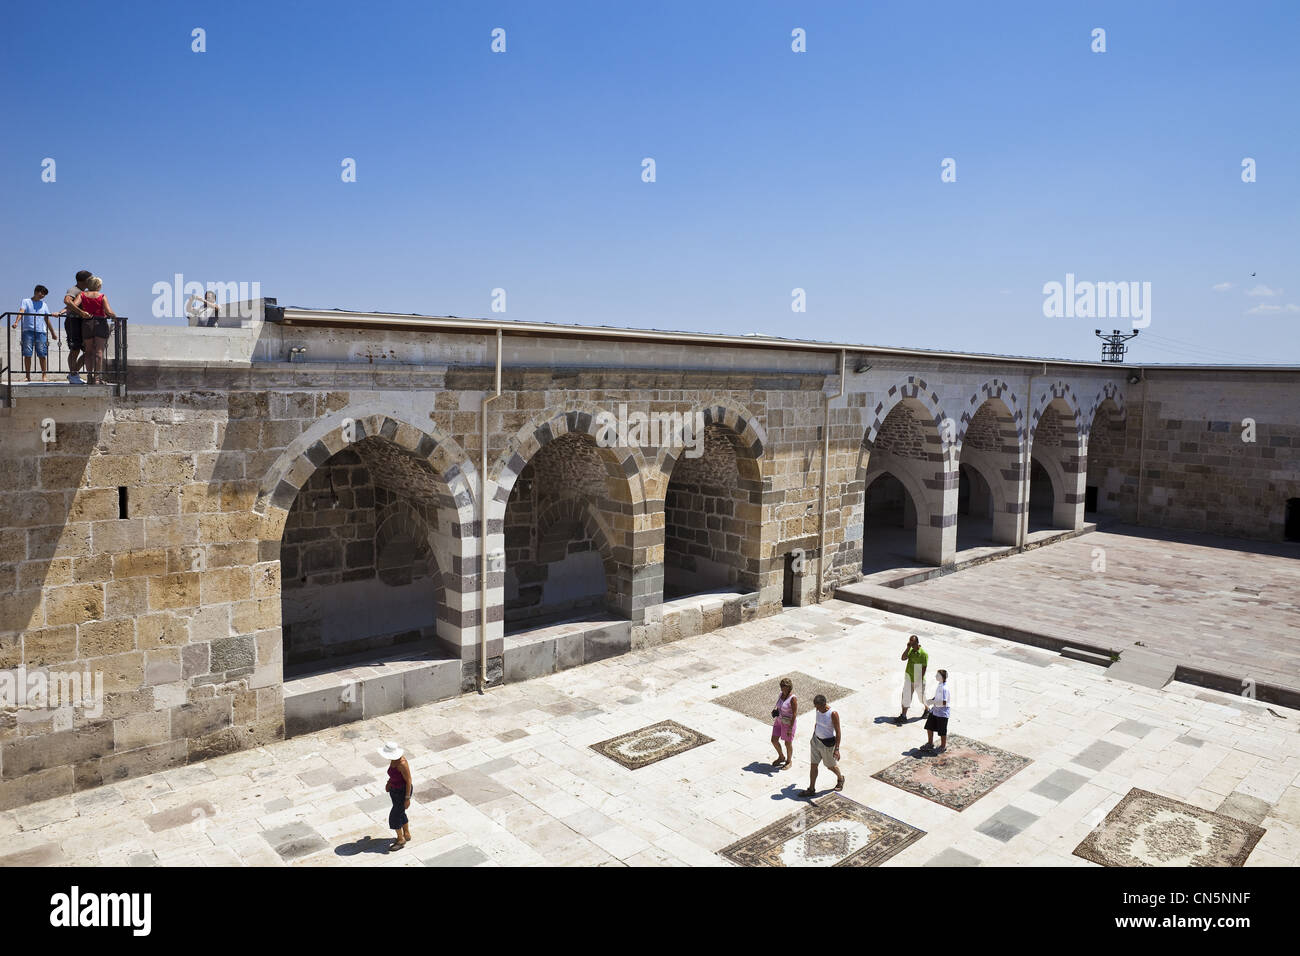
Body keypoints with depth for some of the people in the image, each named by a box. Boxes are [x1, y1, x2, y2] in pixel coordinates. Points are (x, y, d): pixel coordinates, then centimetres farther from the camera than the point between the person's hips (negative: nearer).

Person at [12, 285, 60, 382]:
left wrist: (53, 333, 24)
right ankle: (28, 376, 1)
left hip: (41, 331, 2)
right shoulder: (26, 301, 9)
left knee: (42, 354, -4)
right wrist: (16, 322, -24)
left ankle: (44, 375, 1)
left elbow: (47, 320, 23)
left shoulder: (44, 304, 19)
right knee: (27, 354, -3)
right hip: (28, 331, -2)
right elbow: (21, 312, -8)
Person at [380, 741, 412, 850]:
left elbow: (409, 781, -24)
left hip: (403, 792, -9)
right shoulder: (393, 760, -6)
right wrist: (389, 782, 4)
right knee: (400, 813, 22)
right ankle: (407, 835, 41)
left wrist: (407, 798, -20)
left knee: (394, 817, 3)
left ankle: (401, 840, 22)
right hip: (395, 790, 9)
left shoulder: (402, 763, -32)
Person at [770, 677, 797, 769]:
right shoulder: (782, 694, -2)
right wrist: (775, 709, -4)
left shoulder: (793, 698, -25)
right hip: (779, 721, 7)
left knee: (788, 744, 11)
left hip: (788, 723, -7)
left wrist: (790, 728, -22)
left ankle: (789, 761, 36)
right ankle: (781, 757, 38)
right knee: (774, 740, 13)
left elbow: (794, 714, -23)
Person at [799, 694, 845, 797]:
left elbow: (838, 732, -21)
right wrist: (813, 737, 23)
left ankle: (840, 778, 45)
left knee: (830, 766, 15)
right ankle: (811, 789, 17)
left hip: (827, 744, -6)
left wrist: (837, 749, -24)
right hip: (816, 740, 6)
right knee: (813, 765, 8)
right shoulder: (818, 710, -4)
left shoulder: (833, 714, -25)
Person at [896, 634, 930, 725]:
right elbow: (903, 658, -10)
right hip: (908, 677, 5)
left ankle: (927, 710, 40)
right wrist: (908, 647, -14)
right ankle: (903, 715, 10)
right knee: (906, 696, 4)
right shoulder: (910, 650, 2)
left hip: (918, 680, -5)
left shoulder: (923, 654, -18)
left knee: (922, 696, 14)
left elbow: (923, 668, -18)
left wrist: (920, 680, -20)